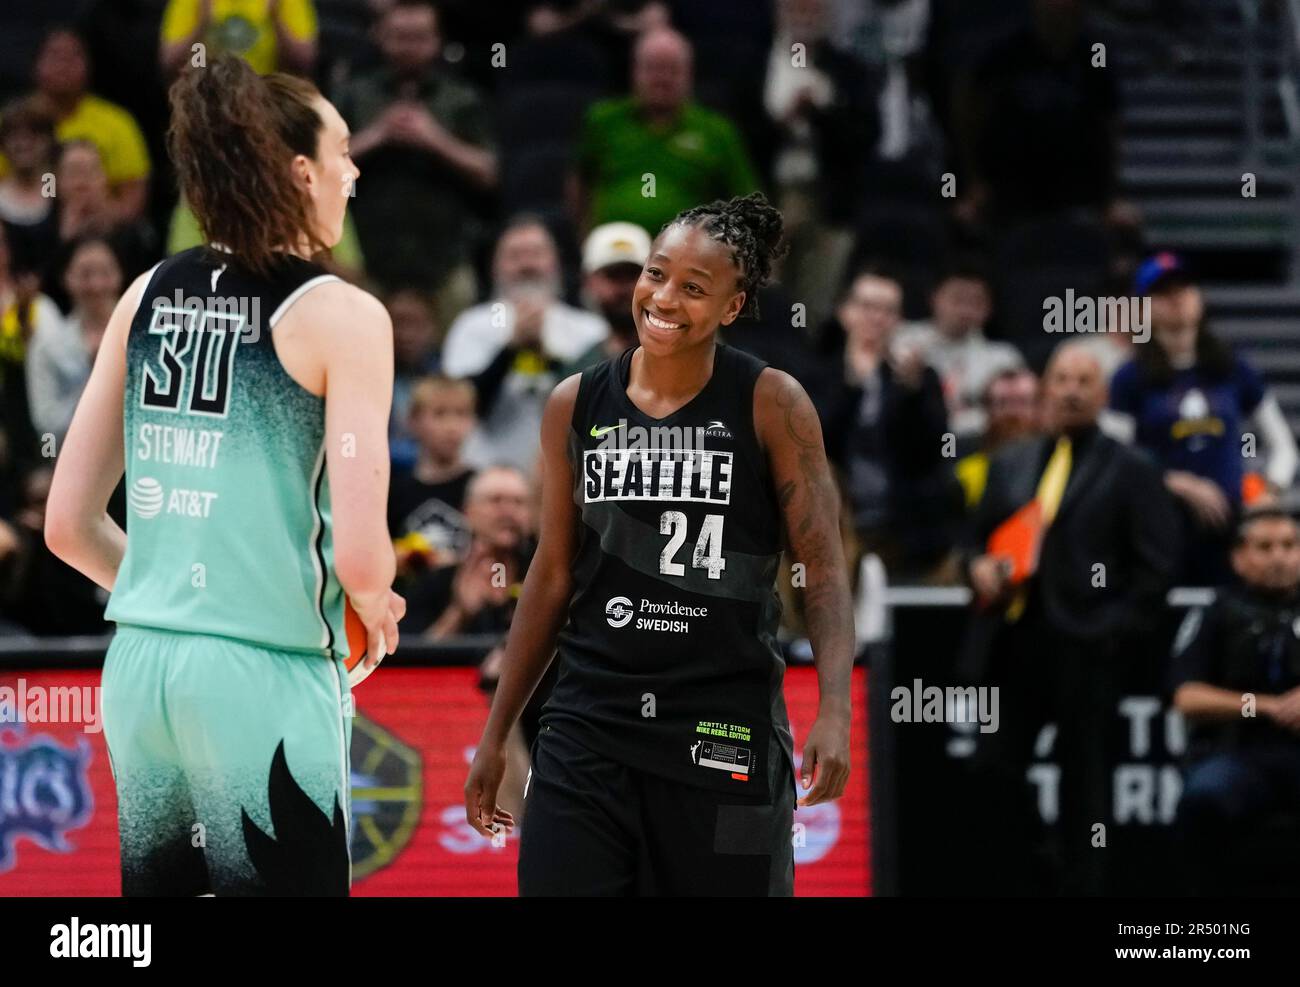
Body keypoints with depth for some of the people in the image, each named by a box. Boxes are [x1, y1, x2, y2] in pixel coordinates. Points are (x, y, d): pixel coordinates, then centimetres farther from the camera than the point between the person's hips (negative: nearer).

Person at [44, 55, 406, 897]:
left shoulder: (147, 297, 8)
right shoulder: (340, 315, -8)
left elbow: (69, 527, 9)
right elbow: (360, 558, -15)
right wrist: (377, 605, 7)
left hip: (140, 667, 6)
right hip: (268, 678, -6)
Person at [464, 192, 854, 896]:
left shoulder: (769, 404, -5)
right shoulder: (576, 406, 5)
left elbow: (824, 567, -5)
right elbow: (553, 575, 12)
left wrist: (834, 713, -19)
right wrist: (496, 734, 12)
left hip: (726, 729, -3)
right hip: (588, 727, 3)